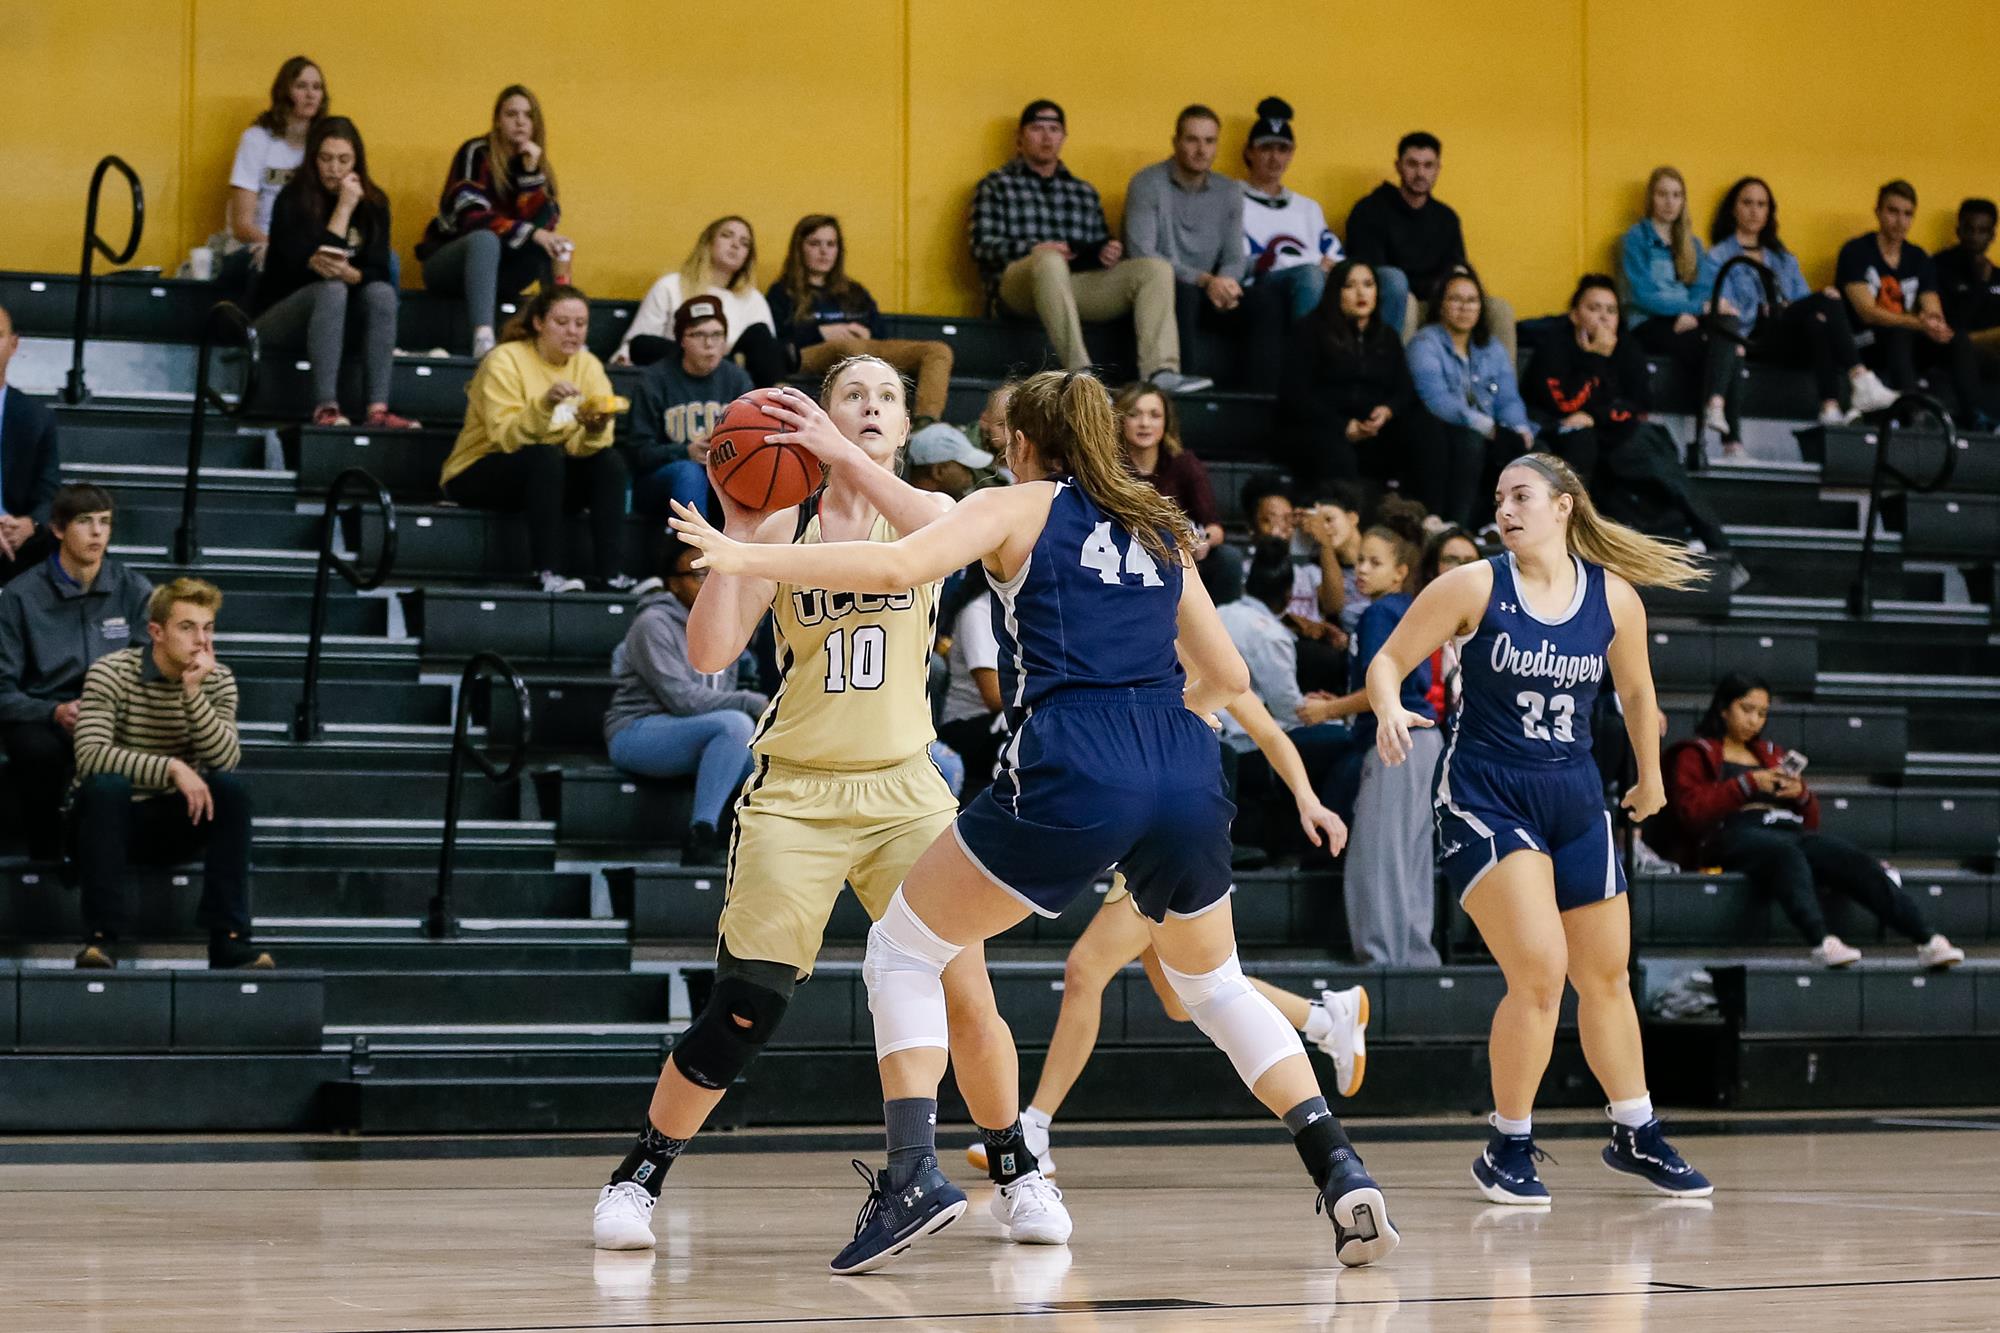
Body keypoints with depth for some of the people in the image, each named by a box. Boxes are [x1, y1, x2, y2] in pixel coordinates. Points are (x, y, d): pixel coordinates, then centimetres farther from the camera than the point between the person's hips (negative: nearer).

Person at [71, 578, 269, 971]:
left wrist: (193, 693, -27)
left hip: (171, 825, 3)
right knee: (107, 784, -36)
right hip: (108, 816, -3)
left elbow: (226, 760, -16)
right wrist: (172, 769, -35)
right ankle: (100, 938, -33)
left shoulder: (217, 680, -1)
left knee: (231, 787, -23)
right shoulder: (111, 673, -13)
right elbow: (90, 755, -28)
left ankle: (228, 939, -24)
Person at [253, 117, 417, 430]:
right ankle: (325, 407, -46)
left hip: (343, 320, 4)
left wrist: (350, 274, -31)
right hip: (282, 315, -4)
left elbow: (379, 271, -6)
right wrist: (344, 208, -19)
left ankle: (377, 410, -38)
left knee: (382, 293, -26)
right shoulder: (292, 201, -10)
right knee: (332, 290, -34)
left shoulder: (373, 203, 2)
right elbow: (302, 264, -21)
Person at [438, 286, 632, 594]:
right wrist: (544, 405, -40)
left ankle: (609, 571, -24)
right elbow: (504, 436, -25)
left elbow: (580, 448, -11)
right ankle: (548, 572, -33)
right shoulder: (505, 360, -13)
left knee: (609, 460, -19)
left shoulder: (589, 366, 0)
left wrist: (594, 430, -33)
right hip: (477, 475, -5)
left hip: (549, 479, 5)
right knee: (546, 456, -33)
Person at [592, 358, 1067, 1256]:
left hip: (904, 790, 1)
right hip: (797, 795, -1)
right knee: (743, 1011, -8)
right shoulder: (785, 529, 0)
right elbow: (709, 653, -10)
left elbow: (953, 539, -25)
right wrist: (737, 531, -19)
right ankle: (636, 1179, 8)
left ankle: (1017, 1178, 12)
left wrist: (844, 456, -35)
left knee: (964, 991, -9)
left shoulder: (919, 513, 2)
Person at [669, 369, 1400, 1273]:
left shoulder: (1016, 507, 10)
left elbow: (896, 567, -7)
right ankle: (1341, 1172, 10)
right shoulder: (1158, 528, 24)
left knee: (902, 948, 11)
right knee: (1216, 986, 26)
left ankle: (913, 1173, -5)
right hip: (1185, 771, 5)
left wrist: (744, 557, -3)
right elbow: (1226, 674, 27)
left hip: (1072, 770, -5)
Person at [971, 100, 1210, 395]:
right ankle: (1081, 372, -49)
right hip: (1019, 287, -5)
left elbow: (1102, 246, 21)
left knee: (1156, 268, -16)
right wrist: (1034, 249, -17)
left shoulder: (1084, 192, 28)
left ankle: (1159, 371, -35)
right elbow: (982, 247, 1)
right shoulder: (995, 186, 15)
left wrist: (1109, 252, -5)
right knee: (1049, 261, -40)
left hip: (1079, 284, 5)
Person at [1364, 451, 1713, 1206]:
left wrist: (1649, 780, 26)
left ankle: (1635, 1136, 32)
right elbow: (1388, 660, -7)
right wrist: (1389, 710, -28)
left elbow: (1636, 691, 16)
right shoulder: (1477, 586, -9)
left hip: (1574, 799, 4)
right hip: (1485, 796, -4)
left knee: (1606, 975, 13)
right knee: (1539, 969, -17)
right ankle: (1508, 1150, -2)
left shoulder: (1615, 597, -1)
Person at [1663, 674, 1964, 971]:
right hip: (1735, 833, -5)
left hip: (1789, 830, 5)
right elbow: (1691, 810, -1)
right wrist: (1748, 784, -6)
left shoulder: (1771, 753, 33)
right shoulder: (1695, 754, 18)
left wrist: (1801, 794, 6)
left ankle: (1927, 941, -42)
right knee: (1786, 854, -41)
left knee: (1854, 859, -27)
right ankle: (1822, 943, -64)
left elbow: (1810, 818, 28)